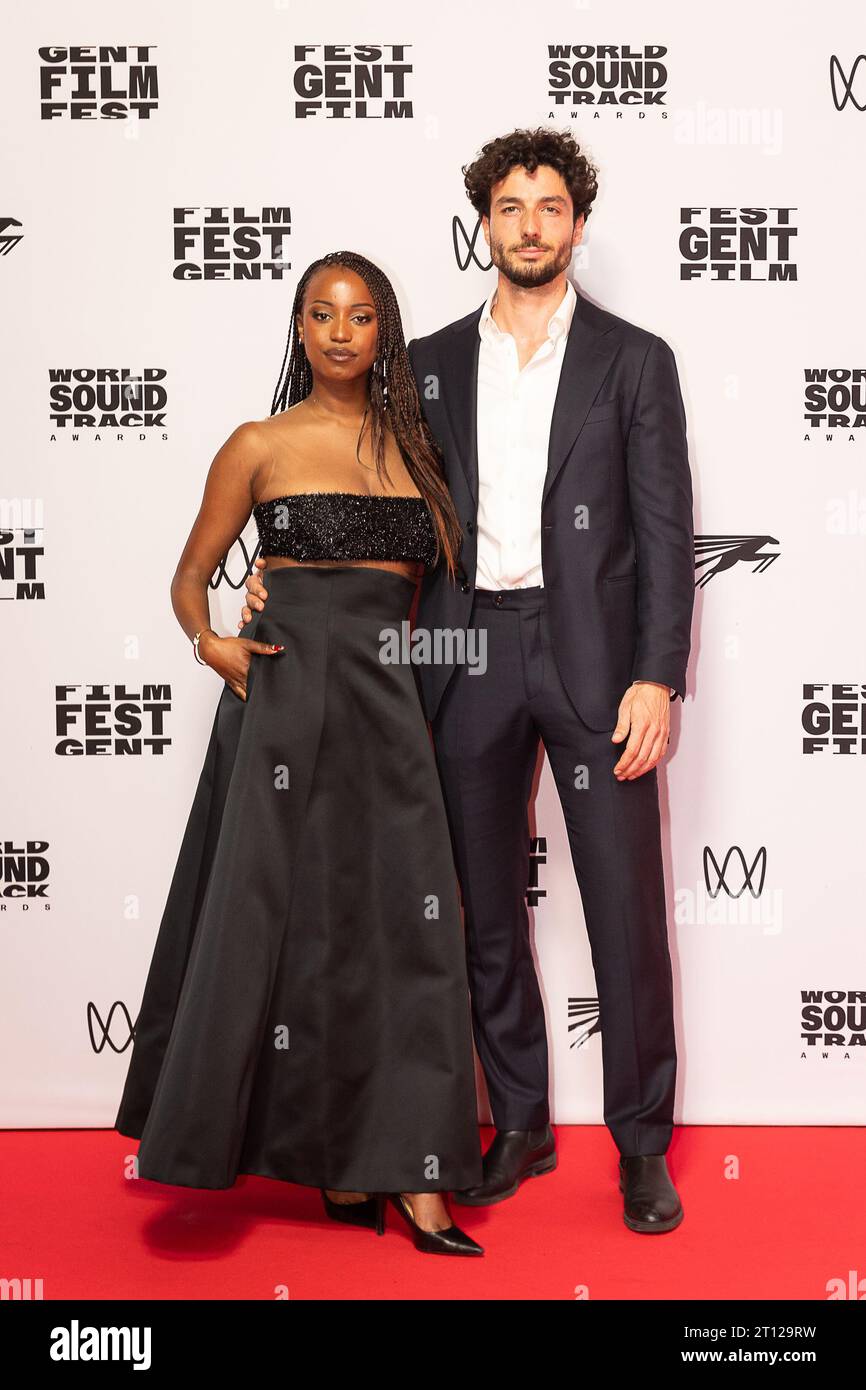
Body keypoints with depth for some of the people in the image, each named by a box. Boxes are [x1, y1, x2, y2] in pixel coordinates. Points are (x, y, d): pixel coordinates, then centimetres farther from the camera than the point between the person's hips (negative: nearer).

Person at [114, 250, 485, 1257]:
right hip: (290, 695, -3)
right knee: (295, 923, 3)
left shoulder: (411, 444, 13)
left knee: (401, 929, 0)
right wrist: (211, 640, -11)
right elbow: (191, 576, 8)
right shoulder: (261, 445, 4)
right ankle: (334, 1162, 17)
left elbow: (443, 575, 18)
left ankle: (403, 1171, 9)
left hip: (389, 706, 3)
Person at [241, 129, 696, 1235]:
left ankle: (641, 1143, 18)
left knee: (627, 907, 1)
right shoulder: (431, 365, 12)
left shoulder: (634, 361, 4)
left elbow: (665, 532, -2)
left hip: (592, 653, -2)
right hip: (470, 654, 3)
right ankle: (520, 1125, 27)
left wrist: (656, 678, -11)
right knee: (486, 907, 10)